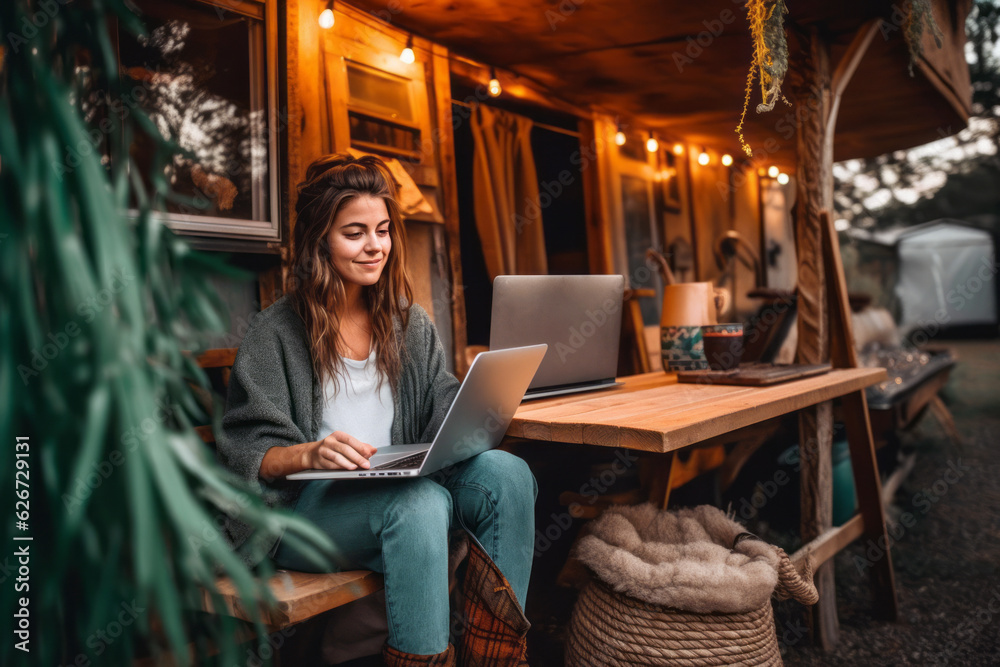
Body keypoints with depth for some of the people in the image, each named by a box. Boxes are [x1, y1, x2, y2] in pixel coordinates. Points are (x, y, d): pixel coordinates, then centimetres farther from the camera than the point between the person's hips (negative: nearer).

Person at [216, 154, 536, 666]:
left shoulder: (410, 323, 14)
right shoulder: (276, 333, -1)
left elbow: (445, 410, 9)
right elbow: (244, 453, -5)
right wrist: (309, 455, -25)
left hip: (399, 484, 5)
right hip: (305, 504, -4)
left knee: (506, 474, -24)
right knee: (420, 503, -35)